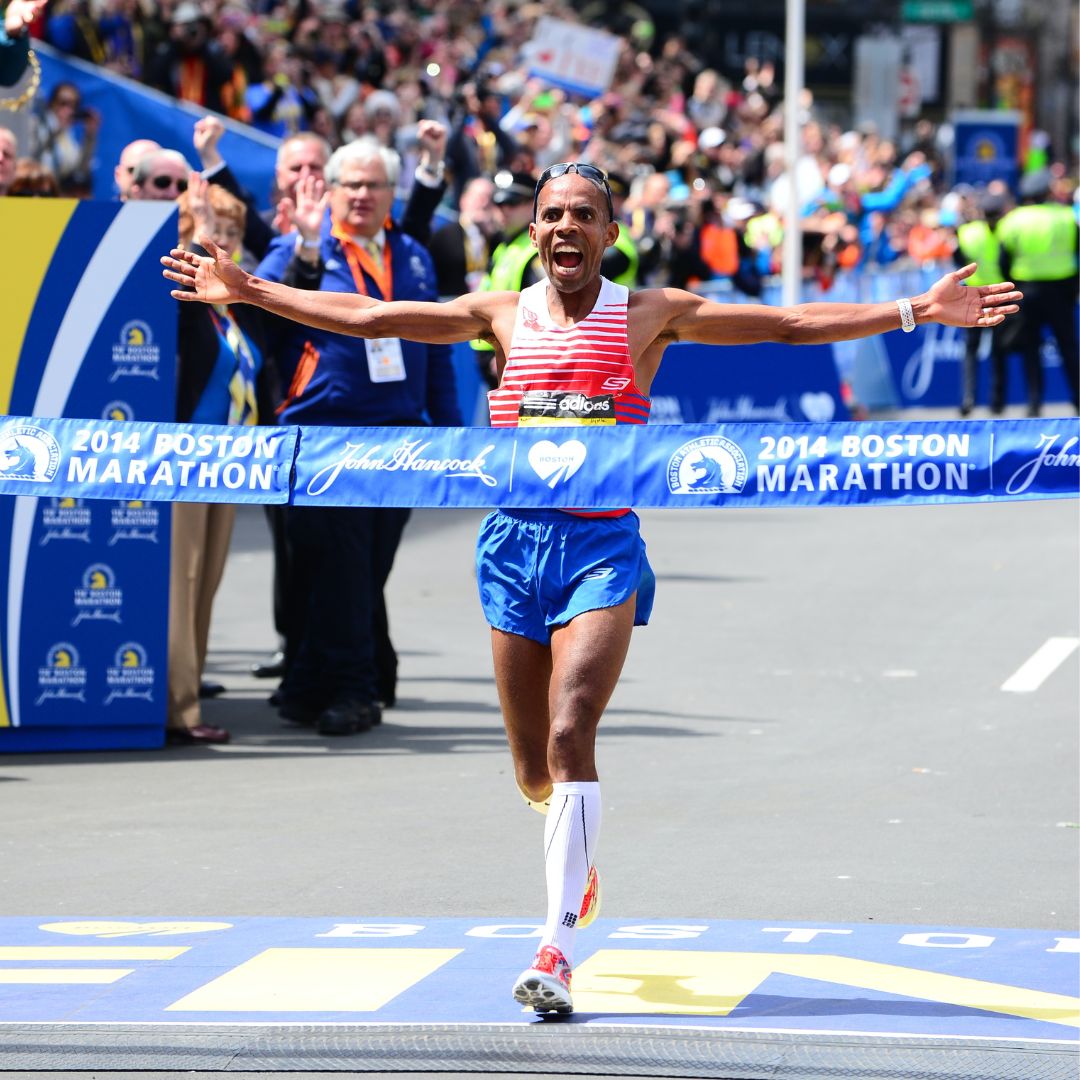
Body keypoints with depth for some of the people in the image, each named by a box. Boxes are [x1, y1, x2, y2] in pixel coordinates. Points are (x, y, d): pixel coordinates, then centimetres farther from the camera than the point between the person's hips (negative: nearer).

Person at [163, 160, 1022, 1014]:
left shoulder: (650, 315, 3)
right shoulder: (503, 315, 9)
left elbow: (793, 325, 0)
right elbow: (367, 317, 12)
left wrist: (918, 312, -7)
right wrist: (245, 292, 10)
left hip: (603, 543, -3)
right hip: (518, 538, 3)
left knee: (571, 735, -20)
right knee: (534, 769, 9)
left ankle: (558, 947, -23)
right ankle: (579, 860, 44)